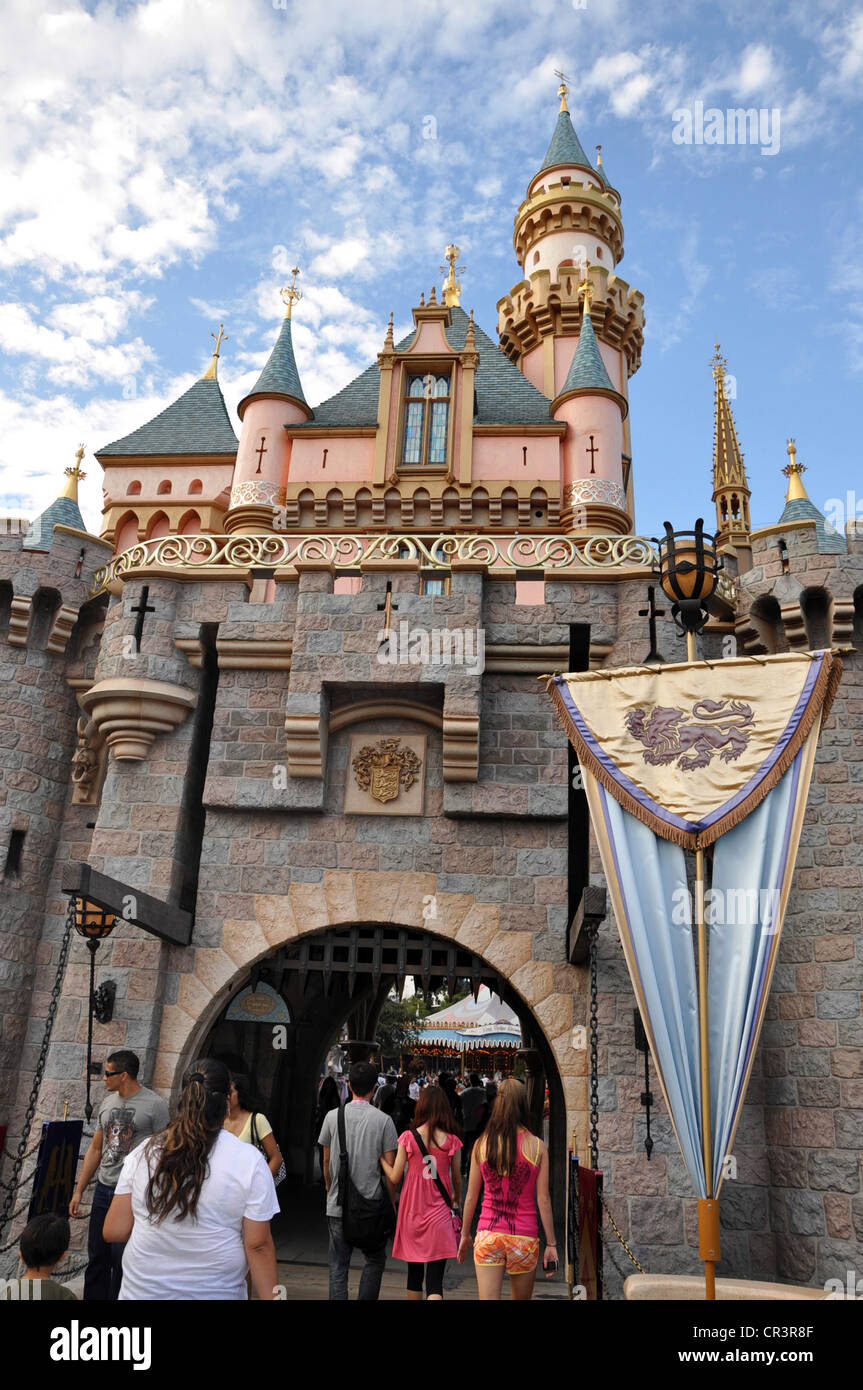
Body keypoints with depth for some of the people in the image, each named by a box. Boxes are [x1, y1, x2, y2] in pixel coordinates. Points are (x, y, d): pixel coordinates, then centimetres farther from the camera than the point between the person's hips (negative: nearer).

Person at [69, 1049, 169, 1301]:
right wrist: (78, 1191, 13)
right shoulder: (108, 1102, 10)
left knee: (121, 1260, -1)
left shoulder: (154, 1104, -9)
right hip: (103, 1188, 6)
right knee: (97, 1256, 11)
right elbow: (95, 1150, 16)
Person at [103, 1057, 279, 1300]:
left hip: (141, 1289, 1)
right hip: (216, 1291, -1)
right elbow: (258, 1246, -13)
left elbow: (114, 1231, -3)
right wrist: (270, 1295, -2)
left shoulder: (144, 1153, -6)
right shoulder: (250, 1161, -13)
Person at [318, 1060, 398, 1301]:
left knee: (338, 1265, 10)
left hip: (338, 1206, 1)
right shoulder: (383, 1120, -8)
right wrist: (391, 1203, 6)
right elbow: (390, 1166, -6)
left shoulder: (333, 1116, -2)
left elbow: (326, 1161, 6)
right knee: (375, 1260, 16)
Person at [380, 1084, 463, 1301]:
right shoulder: (451, 1140, -4)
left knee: (414, 1273, 19)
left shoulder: (408, 1137, -6)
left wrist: (380, 1157, 13)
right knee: (435, 1280, 0)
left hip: (412, 1212, 1)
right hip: (439, 1215, -1)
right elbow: (457, 1178, 7)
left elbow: (395, 1177, -4)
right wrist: (457, 1201, 27)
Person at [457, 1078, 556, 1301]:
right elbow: (543, 1200, -4)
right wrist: (550, 1243, 4)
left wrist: (465, 1234, 15)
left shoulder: (482, 1144, -2)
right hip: (524, 1236, 0)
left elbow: (471, 1197, 3)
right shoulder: (537, 1146, -5)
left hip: (488, 1236, 0)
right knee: (521, 1297, 18)